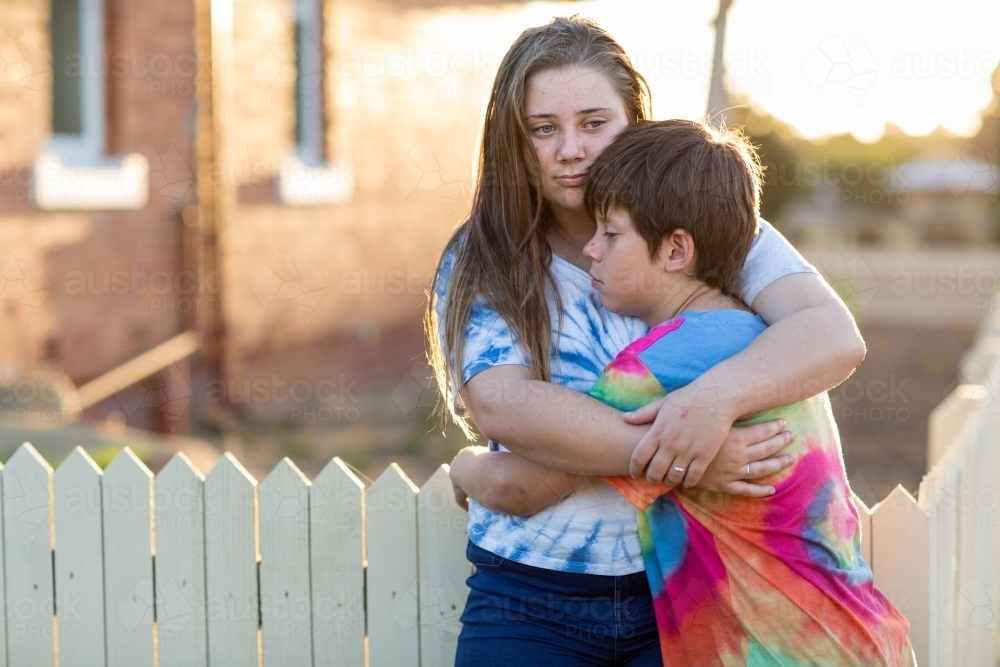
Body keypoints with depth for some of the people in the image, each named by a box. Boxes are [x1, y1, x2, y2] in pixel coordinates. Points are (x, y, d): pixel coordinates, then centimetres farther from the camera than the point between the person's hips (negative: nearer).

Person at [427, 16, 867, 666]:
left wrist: (717, 395, -33)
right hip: (532, 604, 0)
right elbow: (501, 405, -17)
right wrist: (674, 453, -28)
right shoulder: (478, 266, 0)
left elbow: (836, 335, -13)